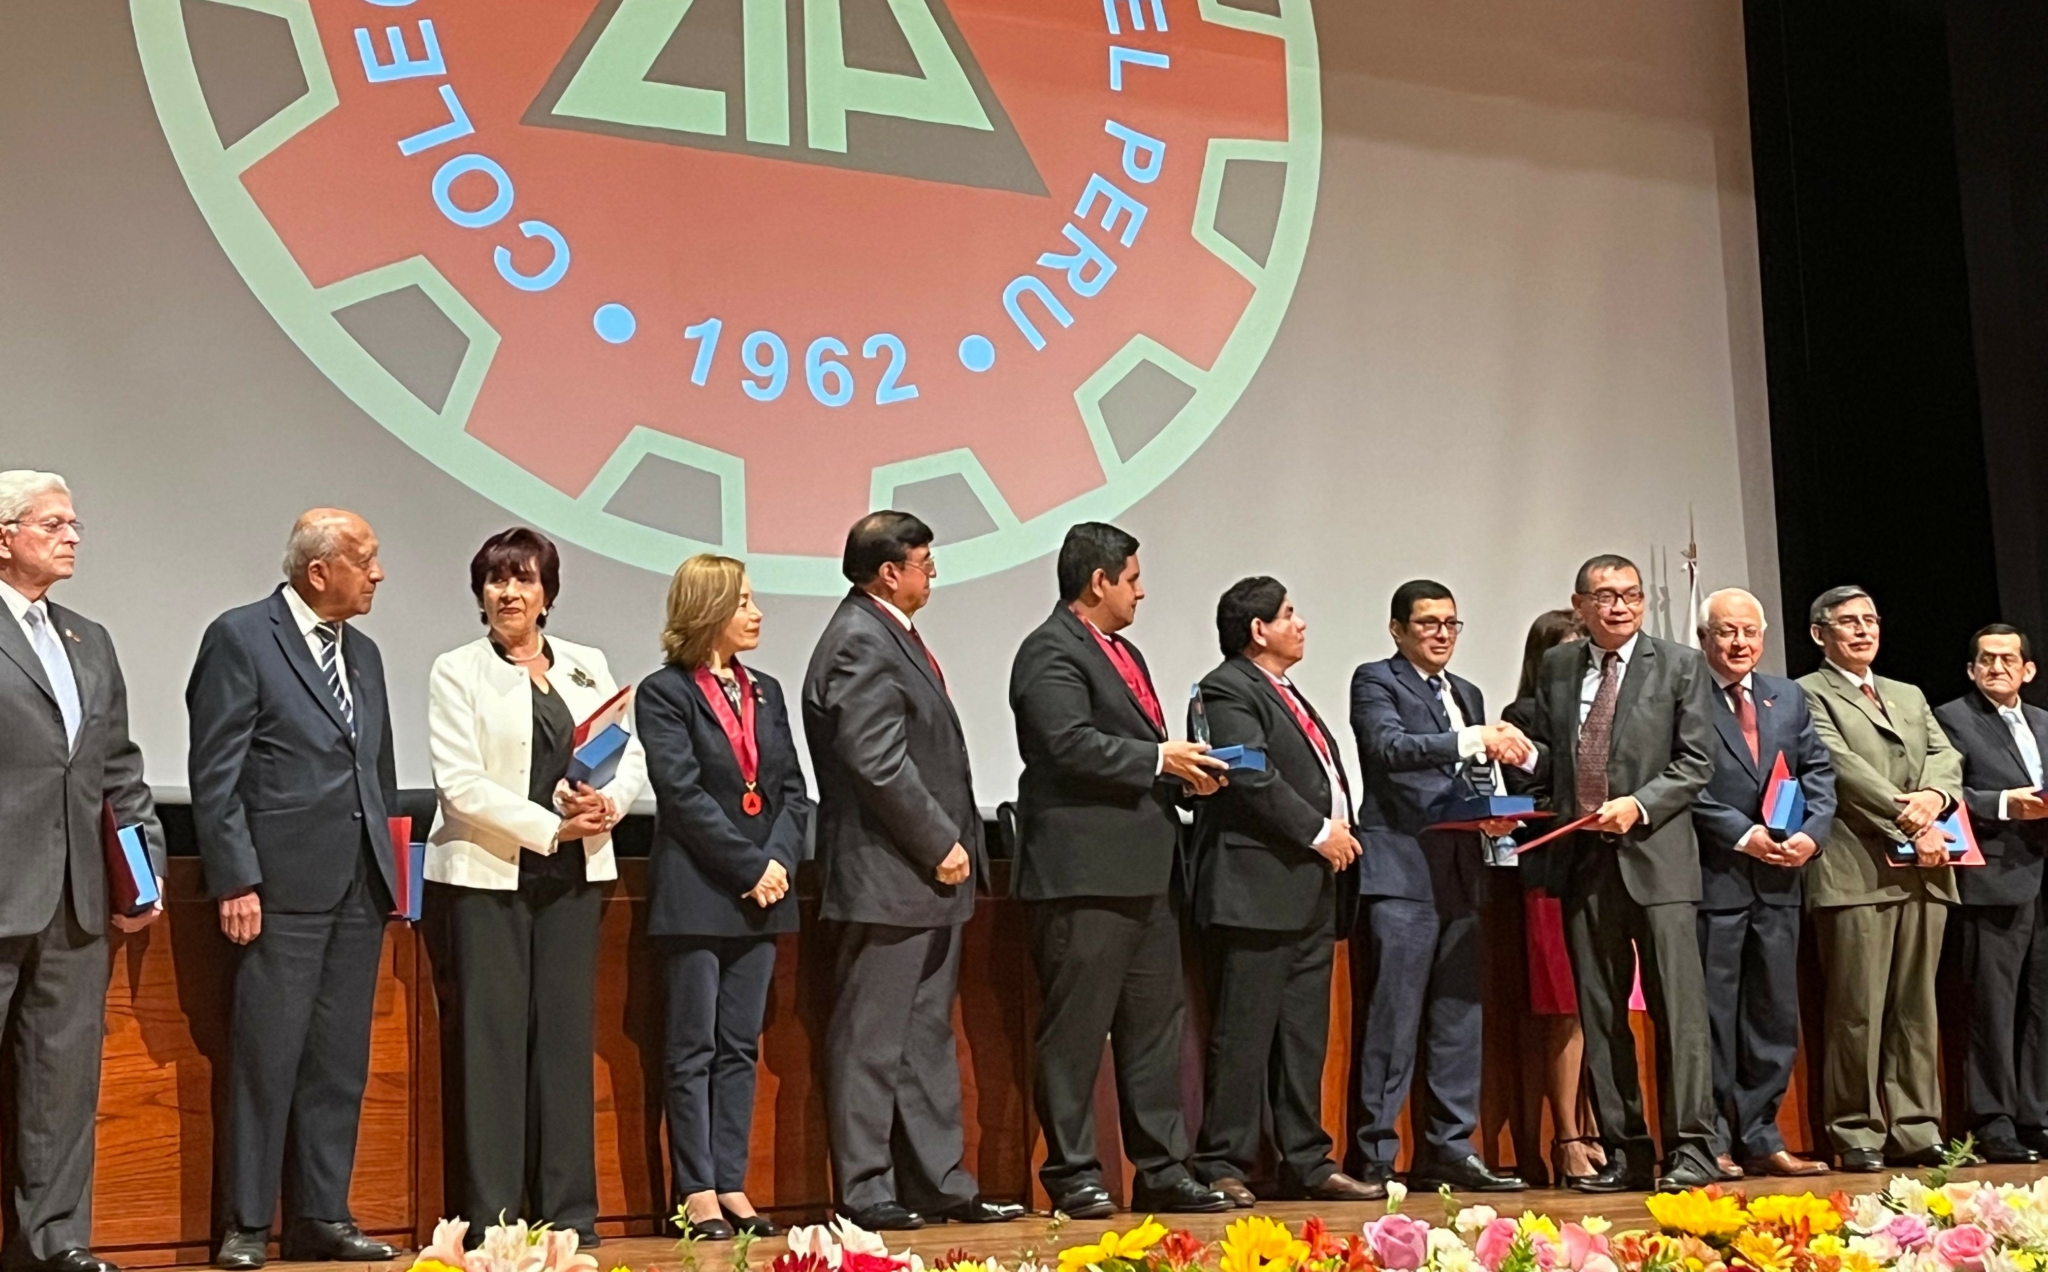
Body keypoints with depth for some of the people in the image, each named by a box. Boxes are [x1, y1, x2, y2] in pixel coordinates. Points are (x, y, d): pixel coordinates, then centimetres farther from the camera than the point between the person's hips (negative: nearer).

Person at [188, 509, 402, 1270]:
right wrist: (235, 880, -14)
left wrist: (388, 862, 12)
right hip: (284, 885, -7)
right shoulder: (240, 638, -4)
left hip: (360, 888, 7)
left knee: (340, 1063, 9)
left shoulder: (363, 653, 16)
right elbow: (215, 773, -9)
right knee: (266, 1058, -2)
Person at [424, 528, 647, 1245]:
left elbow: (633, 755, 10)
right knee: (492, 1038, -3)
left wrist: (608, 803, -12)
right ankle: (490, 1215, 2)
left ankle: (569, 1212, 10)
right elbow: (459, 782, -9)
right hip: (487, 875, -4)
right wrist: (551, 827, -14)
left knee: (567, 1033, 5)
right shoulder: (457, 672, 1)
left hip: (573, 876, 4)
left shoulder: (588, 667, 13)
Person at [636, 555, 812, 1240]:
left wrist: (780, 861, -6)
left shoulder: (765, 691, 14)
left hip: (761, 895, 6)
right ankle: (697, 1193, 4)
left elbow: (792, 790, 10)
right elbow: (684, 796, -13)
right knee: (693, 1049, 0)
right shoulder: (663, 693, -5)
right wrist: (751, 868, -14)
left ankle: (731, 1185, 13)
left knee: (740, 1048, 8)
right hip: (696, 894, -6)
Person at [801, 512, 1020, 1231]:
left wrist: (956, 844, 14)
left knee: (927, 1037, 14)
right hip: (887, 880, -11)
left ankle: (941, 1184, 22)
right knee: (870, 1038, -1)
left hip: (929, 878, 11)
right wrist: (941, 844, -16)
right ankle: (863, 1192, 6)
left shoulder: (891, 635, 16)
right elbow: (878, 765, -22)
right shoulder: (860, 644, -15)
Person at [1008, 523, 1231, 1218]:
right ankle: (1073, 1174, 5)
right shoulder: (1052, 652, -9)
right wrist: (1160, 759, -13)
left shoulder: (1123, 653, 22)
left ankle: (1163, 1170, 19)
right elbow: (1072, 745, -22)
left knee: (1157, 1023, 12)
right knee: (1077, 1028, -2)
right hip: (1085, 871, -10)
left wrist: (1184, 773, 7)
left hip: (1144, 871, 10)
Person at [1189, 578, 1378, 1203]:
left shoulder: (1286, 694, 23)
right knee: (1244, 1033, -6)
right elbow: (1251, 777, -19)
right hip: (1258, 887, -10)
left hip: (1311, 890, 10)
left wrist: (1341, 837, 10)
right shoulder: (1228, 690, -8)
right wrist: (1318, 833, -15)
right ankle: (1222, 1166, -1)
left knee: (1304, 1033, 12)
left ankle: (1307, 1162, 18)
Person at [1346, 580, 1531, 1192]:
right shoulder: (1375, 681, 1)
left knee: (1460, 1019, 9)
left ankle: (1449, 1151, 16)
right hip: (1400, 871, -7)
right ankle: (1373, 1159, -3)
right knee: (1389, 1021, -7)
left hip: (1459, 873, 7)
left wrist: (1493, 815, 5)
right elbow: (1390, 747, -16)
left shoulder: (1467, 694, 23)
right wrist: (1475, 739, -25)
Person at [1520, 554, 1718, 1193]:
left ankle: (1691, 1150, -3)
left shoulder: (1680, 665, 4)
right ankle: (1625, 1153, 12)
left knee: (1677, 1004, -7)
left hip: (1657, 854, -4)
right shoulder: (1557, 667, 14)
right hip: (1584, 859, 4)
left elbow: (1696, 760, -1)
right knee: (1599, 1013, 5)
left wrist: (1639, 805, -14)